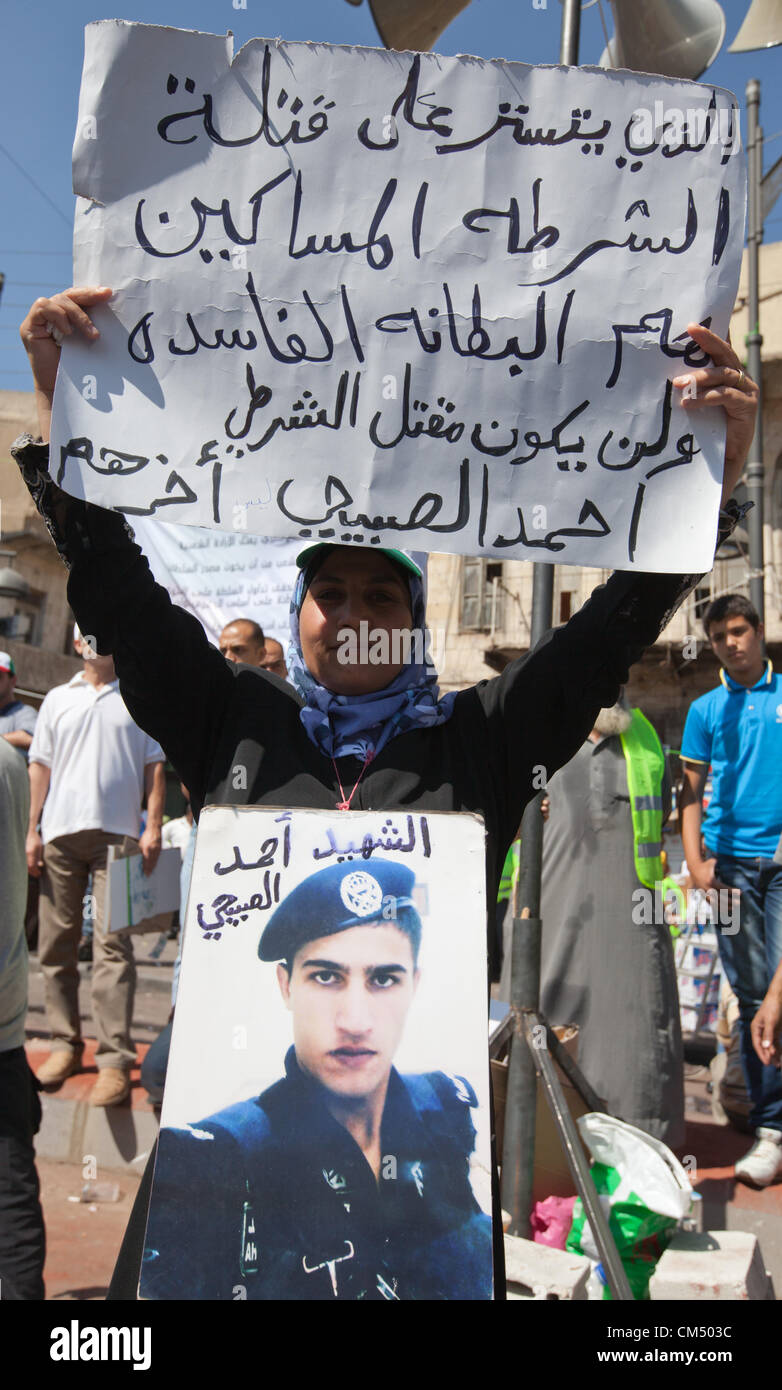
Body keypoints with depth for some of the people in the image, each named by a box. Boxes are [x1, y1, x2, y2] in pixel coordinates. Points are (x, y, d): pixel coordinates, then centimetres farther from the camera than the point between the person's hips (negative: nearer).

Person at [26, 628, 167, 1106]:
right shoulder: (58, 699, 15)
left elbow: (154, 766, 8)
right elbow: (40, 766, 13)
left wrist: (154, 827, -3)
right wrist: (31, 830, 5)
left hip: (118, 833, -3)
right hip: (61, 832, 3)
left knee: (113, 946, -9)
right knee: (57, 943, 5)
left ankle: (115, 1059, -9)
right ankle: (65, 1043, 17)